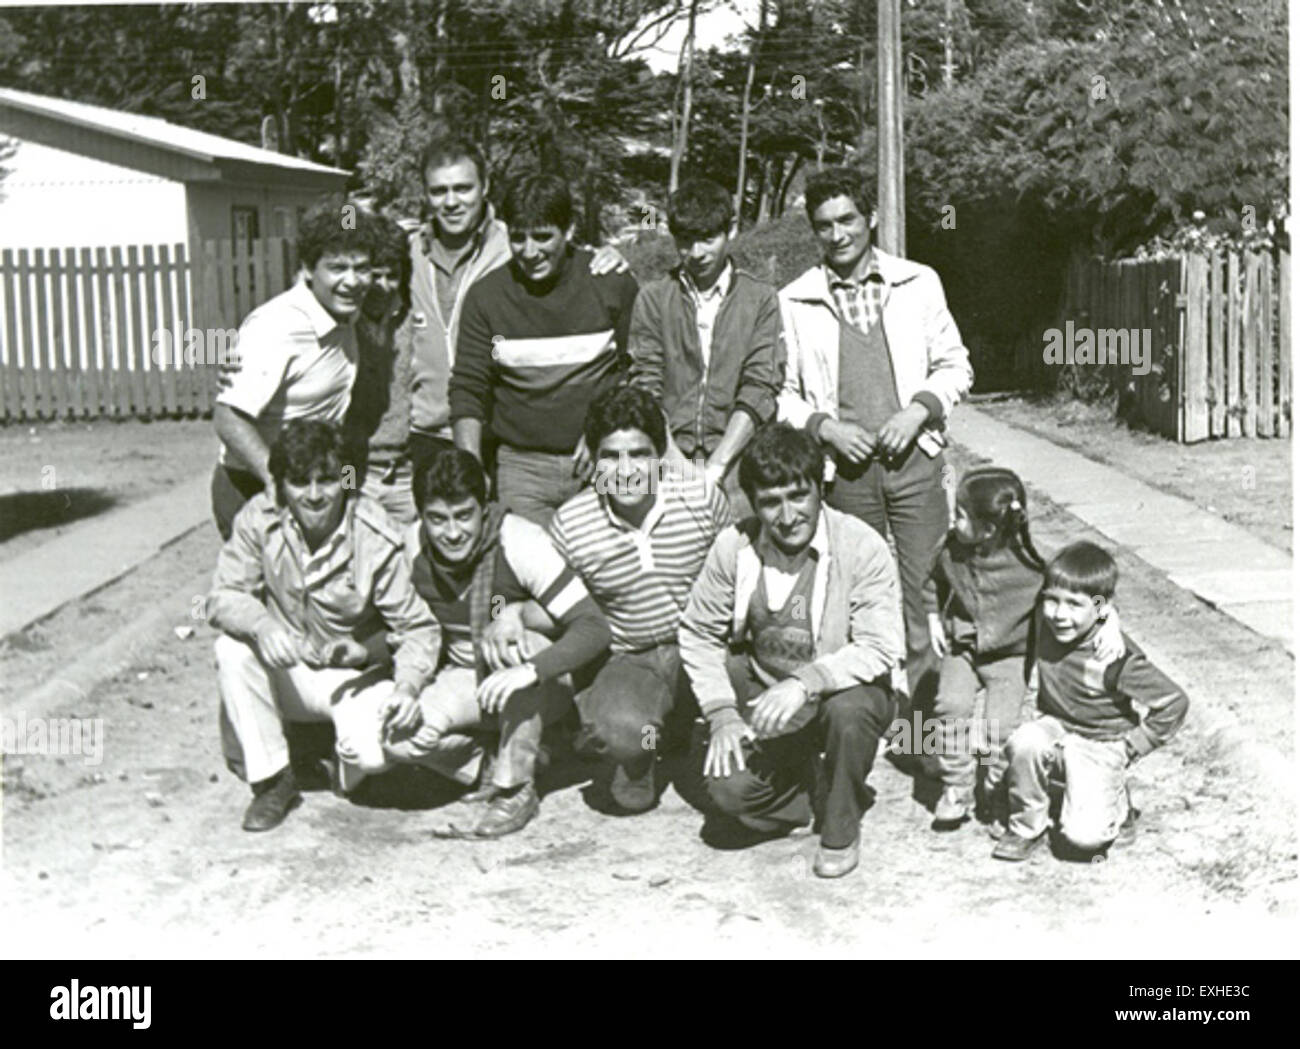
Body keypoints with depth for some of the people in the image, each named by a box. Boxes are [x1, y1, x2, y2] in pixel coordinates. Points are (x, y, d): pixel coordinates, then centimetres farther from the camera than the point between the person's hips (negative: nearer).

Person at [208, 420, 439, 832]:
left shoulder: (376, 540, -21)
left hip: (354, 674, -2)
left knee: (371, 752, -30)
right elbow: (224, 596, -14)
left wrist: (407, 687, -34)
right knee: (232, 648, -28)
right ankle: (272, 779, -10)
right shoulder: (260, 519, -15)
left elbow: (418, 628, -15)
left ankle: (347, 770, 12)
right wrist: (262, 625, -37)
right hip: (284, 669, 3)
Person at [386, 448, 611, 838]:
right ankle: (490, 771, 2)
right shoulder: (414, 544, -11)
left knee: (515, 644, -37)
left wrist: (530, 671, -47)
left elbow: (595, 628, -31)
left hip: (545, 685, -3)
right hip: (467, 680, 4)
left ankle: (517, 790, -22)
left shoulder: (519, 542, -25)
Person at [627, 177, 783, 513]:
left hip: (734, 461, -1)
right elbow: (646, 388, 4)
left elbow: (759, 392, 0)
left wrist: (716, 465, -10)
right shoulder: (653, 299, 12)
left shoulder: (760, 299, 9)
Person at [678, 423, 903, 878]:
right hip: (767, 701, 3)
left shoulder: (861, 547, -18)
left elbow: (880, 648, -21)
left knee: (849, 708, -37)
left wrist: (806, 680, -35)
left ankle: (840, 831, -8)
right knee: (730, 787, -22)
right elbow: (698, 633, 2)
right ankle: (805, 782, 16)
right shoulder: (734, 546, -8)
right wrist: (721, 714, -8)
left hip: (842, 691, -2)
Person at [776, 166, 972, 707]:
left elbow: (954, 365, 11)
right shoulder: (793, 302, 5)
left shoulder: (918, 284, 7)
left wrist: (919, 409, -7)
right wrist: (826, 427, -8)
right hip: (844, 466, 0)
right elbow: (781, 392, 8)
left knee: (926, 586, -2)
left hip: (914, 458, 0)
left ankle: (926, 699, 8)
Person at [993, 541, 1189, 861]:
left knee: (1085, 836, -20)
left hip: (1099, 745, -4)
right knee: (1024, 743, -32)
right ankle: (1026, 828, -8)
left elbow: (1174, 702, -16)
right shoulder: (1046, 624, -12)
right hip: (1055, 727, 4)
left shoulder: (1117, 658, -25)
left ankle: (1117, 810, 16)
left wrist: (1133, 745, -11)